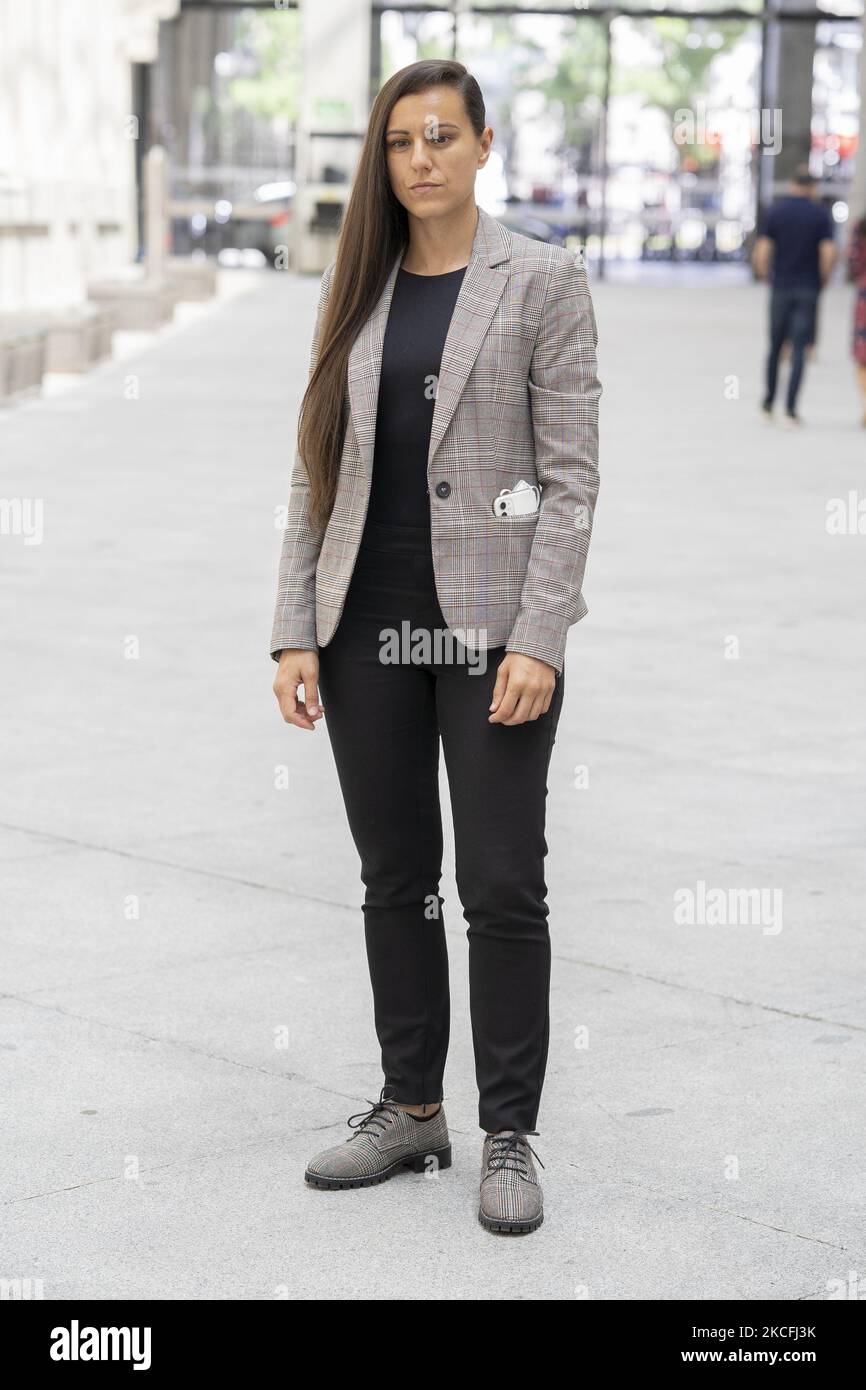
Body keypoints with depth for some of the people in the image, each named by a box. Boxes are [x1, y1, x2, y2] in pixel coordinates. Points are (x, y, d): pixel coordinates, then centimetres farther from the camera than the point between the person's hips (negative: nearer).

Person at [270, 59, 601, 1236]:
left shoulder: (542, 281, -3)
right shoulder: (357, 291, 10)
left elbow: (570, 474, -7)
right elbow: (316, 468, 9)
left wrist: (537, 641, -15)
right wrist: (298, 631, 1)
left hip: (489, 628, -4)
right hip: (369, 630, 4)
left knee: (502, 886, -1)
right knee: (394, 878, 12)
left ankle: (509, 1137, 10)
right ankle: (411, 1109, 24)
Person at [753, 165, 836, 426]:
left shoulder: (775, 211, 1)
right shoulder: (821, 214, -2)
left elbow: (761, 250, -6)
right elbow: (828, 252, -11)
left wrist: (763, 274, 10)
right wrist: (824, 279, 4)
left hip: (781, 287, 2)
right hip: (808, 288, -2)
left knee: (775, 345, 14)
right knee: (799, 348, -2)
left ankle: (768, 404, 20)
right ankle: (790, 409, -9)